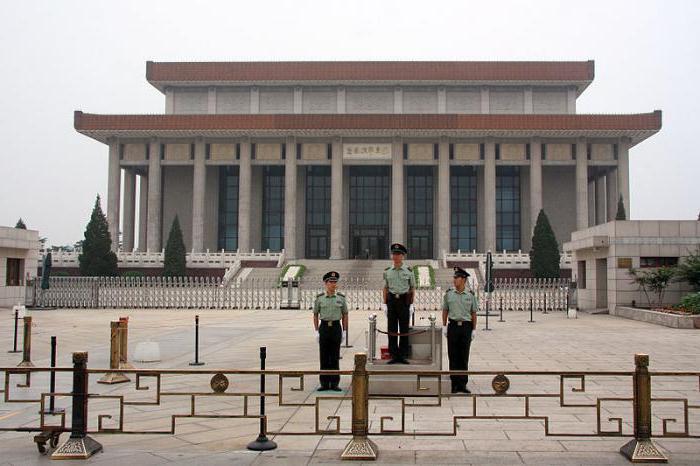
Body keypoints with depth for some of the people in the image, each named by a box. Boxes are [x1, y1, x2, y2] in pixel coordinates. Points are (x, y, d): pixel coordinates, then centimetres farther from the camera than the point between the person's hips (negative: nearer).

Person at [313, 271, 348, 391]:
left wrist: (344, 332, 2)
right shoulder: (319, 298, 1)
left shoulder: (341, 298, 3)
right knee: (324, 356, 3)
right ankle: (324, 383, 10)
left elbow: (345, 316, 7)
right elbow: (315, 315, 5)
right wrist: (316, 331, -2)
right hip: (324, 327, 0)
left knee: (335, 357, 3)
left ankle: (334, 384, 10)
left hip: (336, 328, 0)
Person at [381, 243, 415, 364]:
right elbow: (386, 288, 11)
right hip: (391, 300, 2)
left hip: (404, 300, -2)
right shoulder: (387, 271, 6)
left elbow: (412, 288, 5)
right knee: (392, 329, 3)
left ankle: (403, 355, 10)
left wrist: (411, 304, -1)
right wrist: (384, 304, 5)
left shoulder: (408, 271, 1)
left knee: (404, 329, 2)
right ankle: (394, 355, 10)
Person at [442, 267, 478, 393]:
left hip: (466, 327, 0)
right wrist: (444, 326, 2)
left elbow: (474, 313, 5)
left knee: (464, 357, 5)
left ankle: (463, 384, 13)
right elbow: (445, 311, 8)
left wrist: (474, 330, 1)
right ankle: (454, 384, 10)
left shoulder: (470, 295, 2)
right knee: (453, 356, 3)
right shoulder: (449, 294, 3)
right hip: (453, 325, 0)